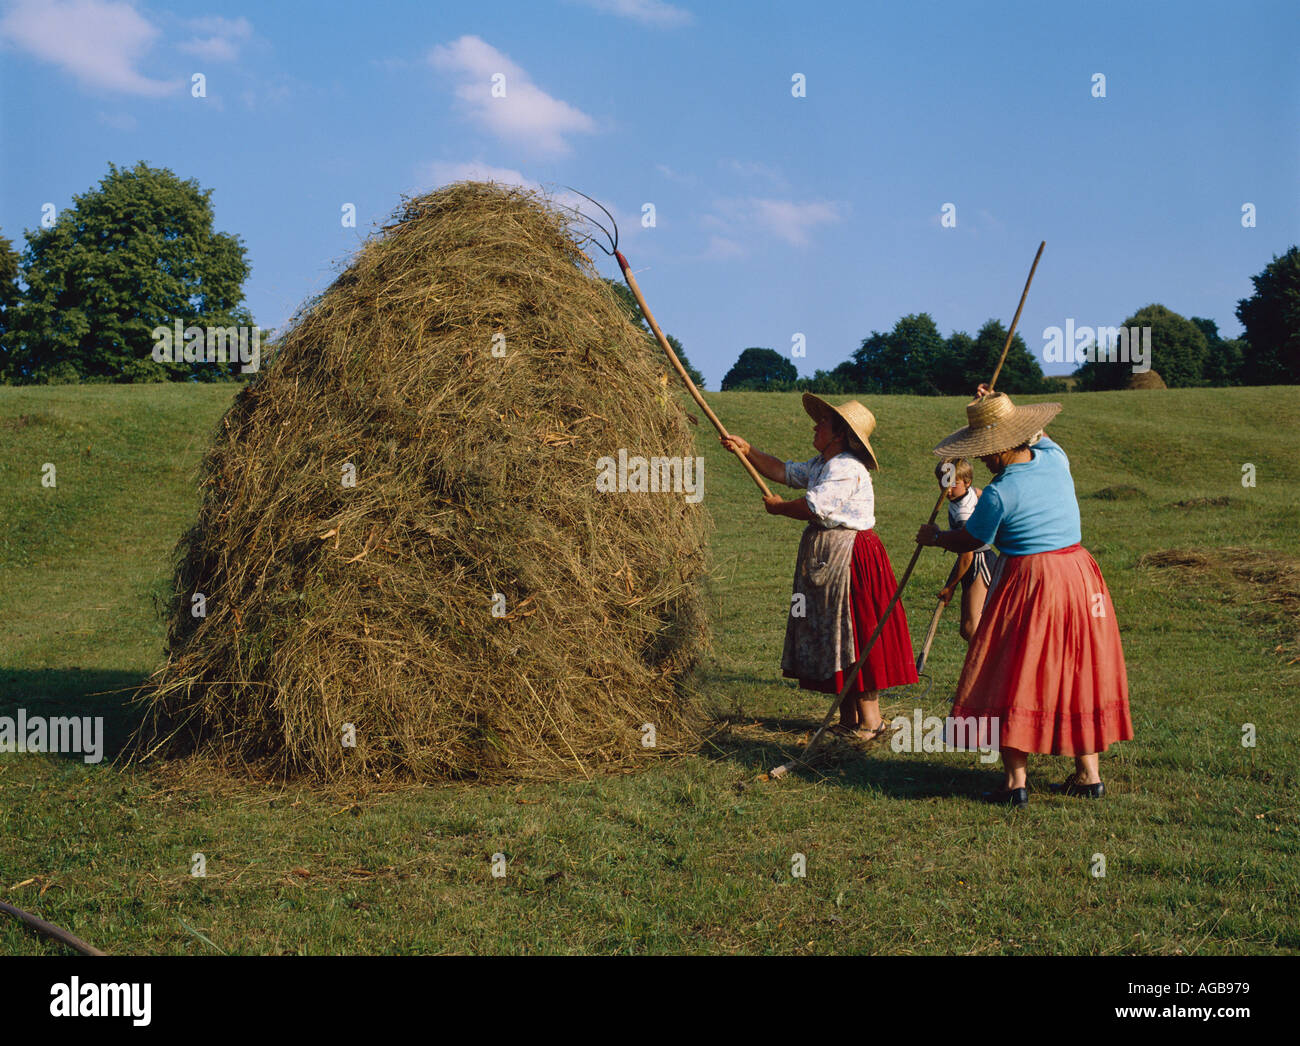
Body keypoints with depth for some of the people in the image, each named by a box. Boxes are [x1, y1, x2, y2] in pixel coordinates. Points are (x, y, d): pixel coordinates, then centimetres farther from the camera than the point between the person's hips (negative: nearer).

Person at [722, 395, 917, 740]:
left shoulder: (847, 468, -17)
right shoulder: (821, 465, 15)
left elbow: (816, 508, -23)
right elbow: (784, 471, 24)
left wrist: (780, 507, -6)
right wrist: (746, 450, 17)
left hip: (850, 559, -10)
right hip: (825, 557, 10)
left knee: (854, 640, -6)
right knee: (834, 641, 12)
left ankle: (870, 722, 1)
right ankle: (849, 720, 20)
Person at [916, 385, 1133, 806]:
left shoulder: (999, 493, -16)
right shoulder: (1055, 458, 1)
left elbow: (969, 542, -1)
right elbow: (1038, 434, 27)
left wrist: (935, 536, 18)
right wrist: (996, 407, 24)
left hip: (1027, 583, -7)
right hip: (1079, 574, 7)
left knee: (1014, 678, 3)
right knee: (1077, 674, 15)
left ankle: (1016, 780, 3)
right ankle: (1089, 773, 20)